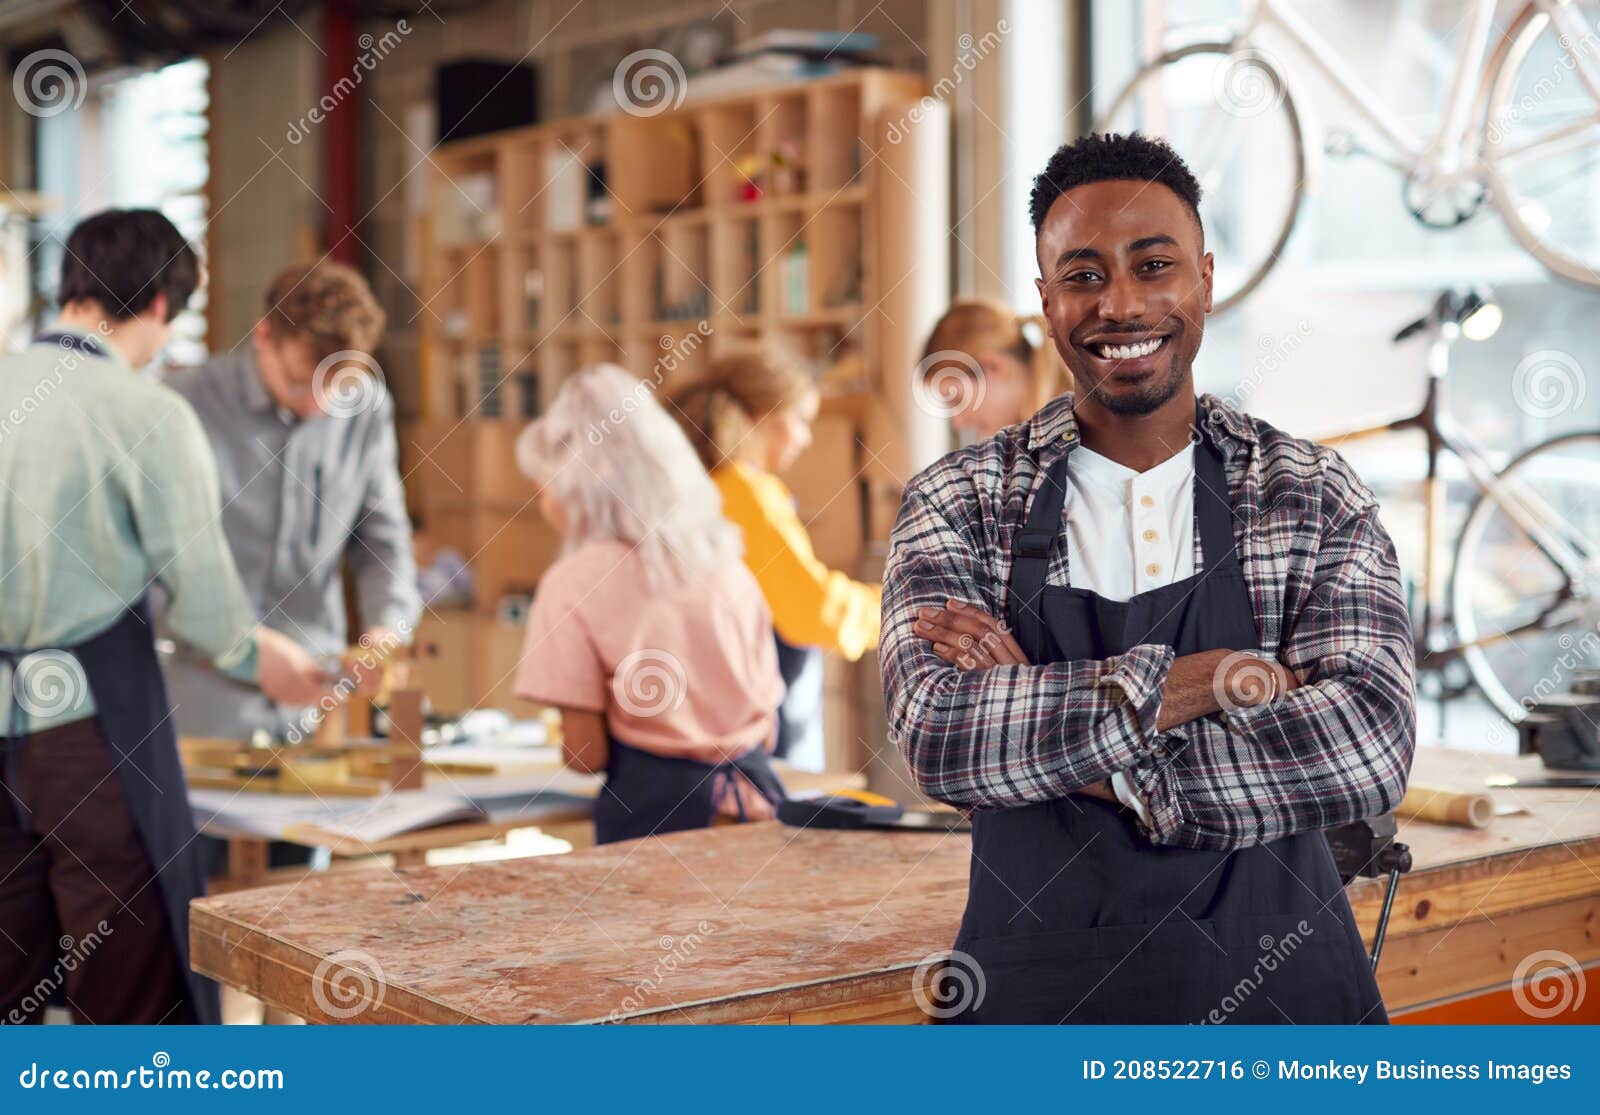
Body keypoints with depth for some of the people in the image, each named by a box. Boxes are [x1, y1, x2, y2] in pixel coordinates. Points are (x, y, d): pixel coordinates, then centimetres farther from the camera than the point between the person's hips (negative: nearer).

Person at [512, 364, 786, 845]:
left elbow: (586, 753, -7)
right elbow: (767, 728, 11)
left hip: (654, 806, -5)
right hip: (756, 797, 5)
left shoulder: (574, 581, -6)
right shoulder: (730, 567, 9)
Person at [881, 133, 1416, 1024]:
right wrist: (1194, 682, -24)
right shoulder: (959, 502, -5)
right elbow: (939, 734, -22)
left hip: (1278, 986, 1)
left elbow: (1371, 749, -18)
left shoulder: (1315, 497, -4)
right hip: (1035, 994, 0)